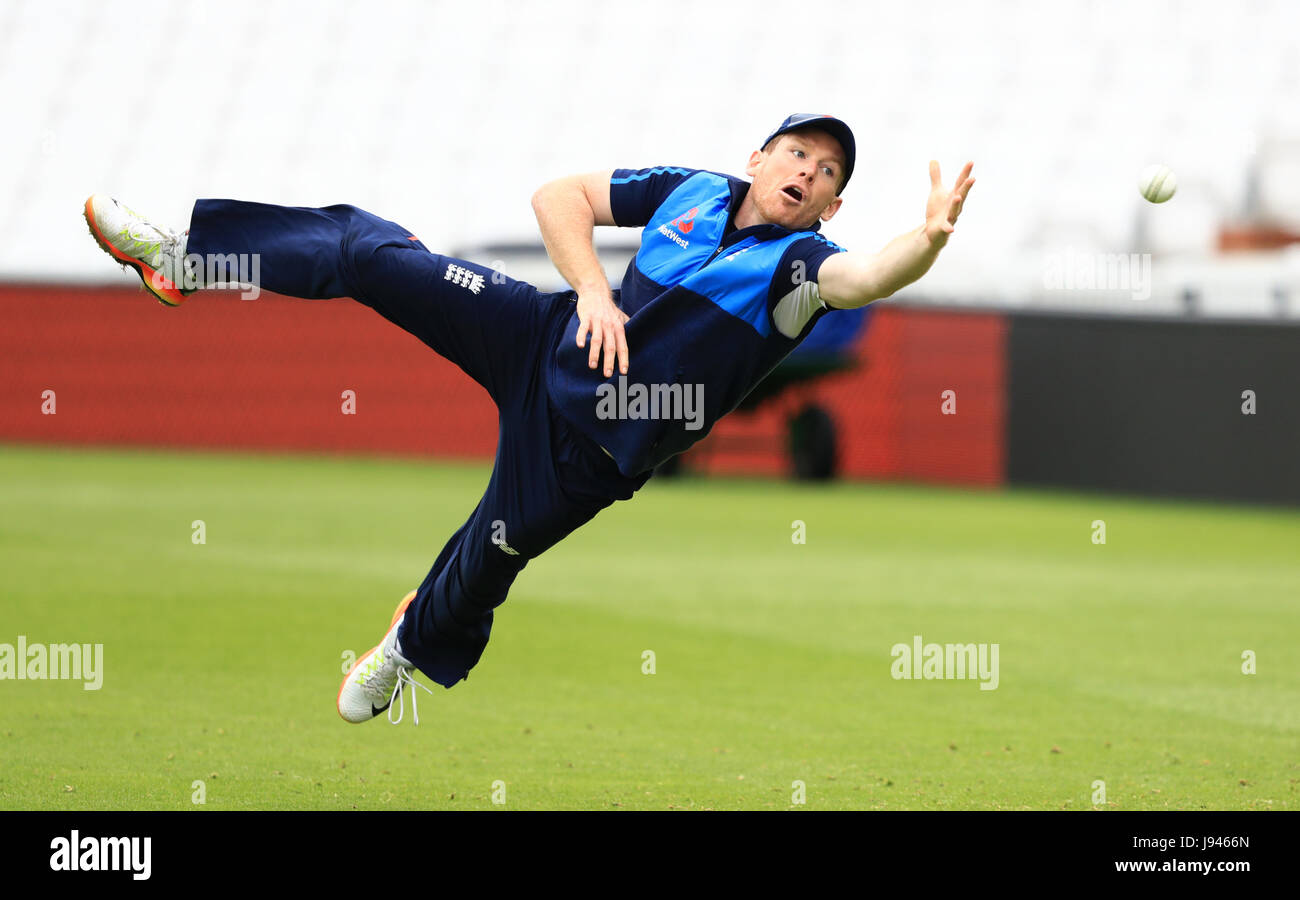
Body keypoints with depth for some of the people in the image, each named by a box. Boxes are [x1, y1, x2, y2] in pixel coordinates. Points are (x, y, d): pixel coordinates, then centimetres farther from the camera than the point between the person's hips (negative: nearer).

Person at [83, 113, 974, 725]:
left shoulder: (800, 263, -11)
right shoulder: (690, 191, 2)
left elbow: (866, 278, -34)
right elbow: (559, 196, 7)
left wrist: (930, 239, -55)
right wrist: (593, 290, -9)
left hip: (592, 442, -3)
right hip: (550, 341, 3)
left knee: (489, 560, 7)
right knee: (368, 251, -3)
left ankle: (415, 643, 43)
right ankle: (186, 257, 11)